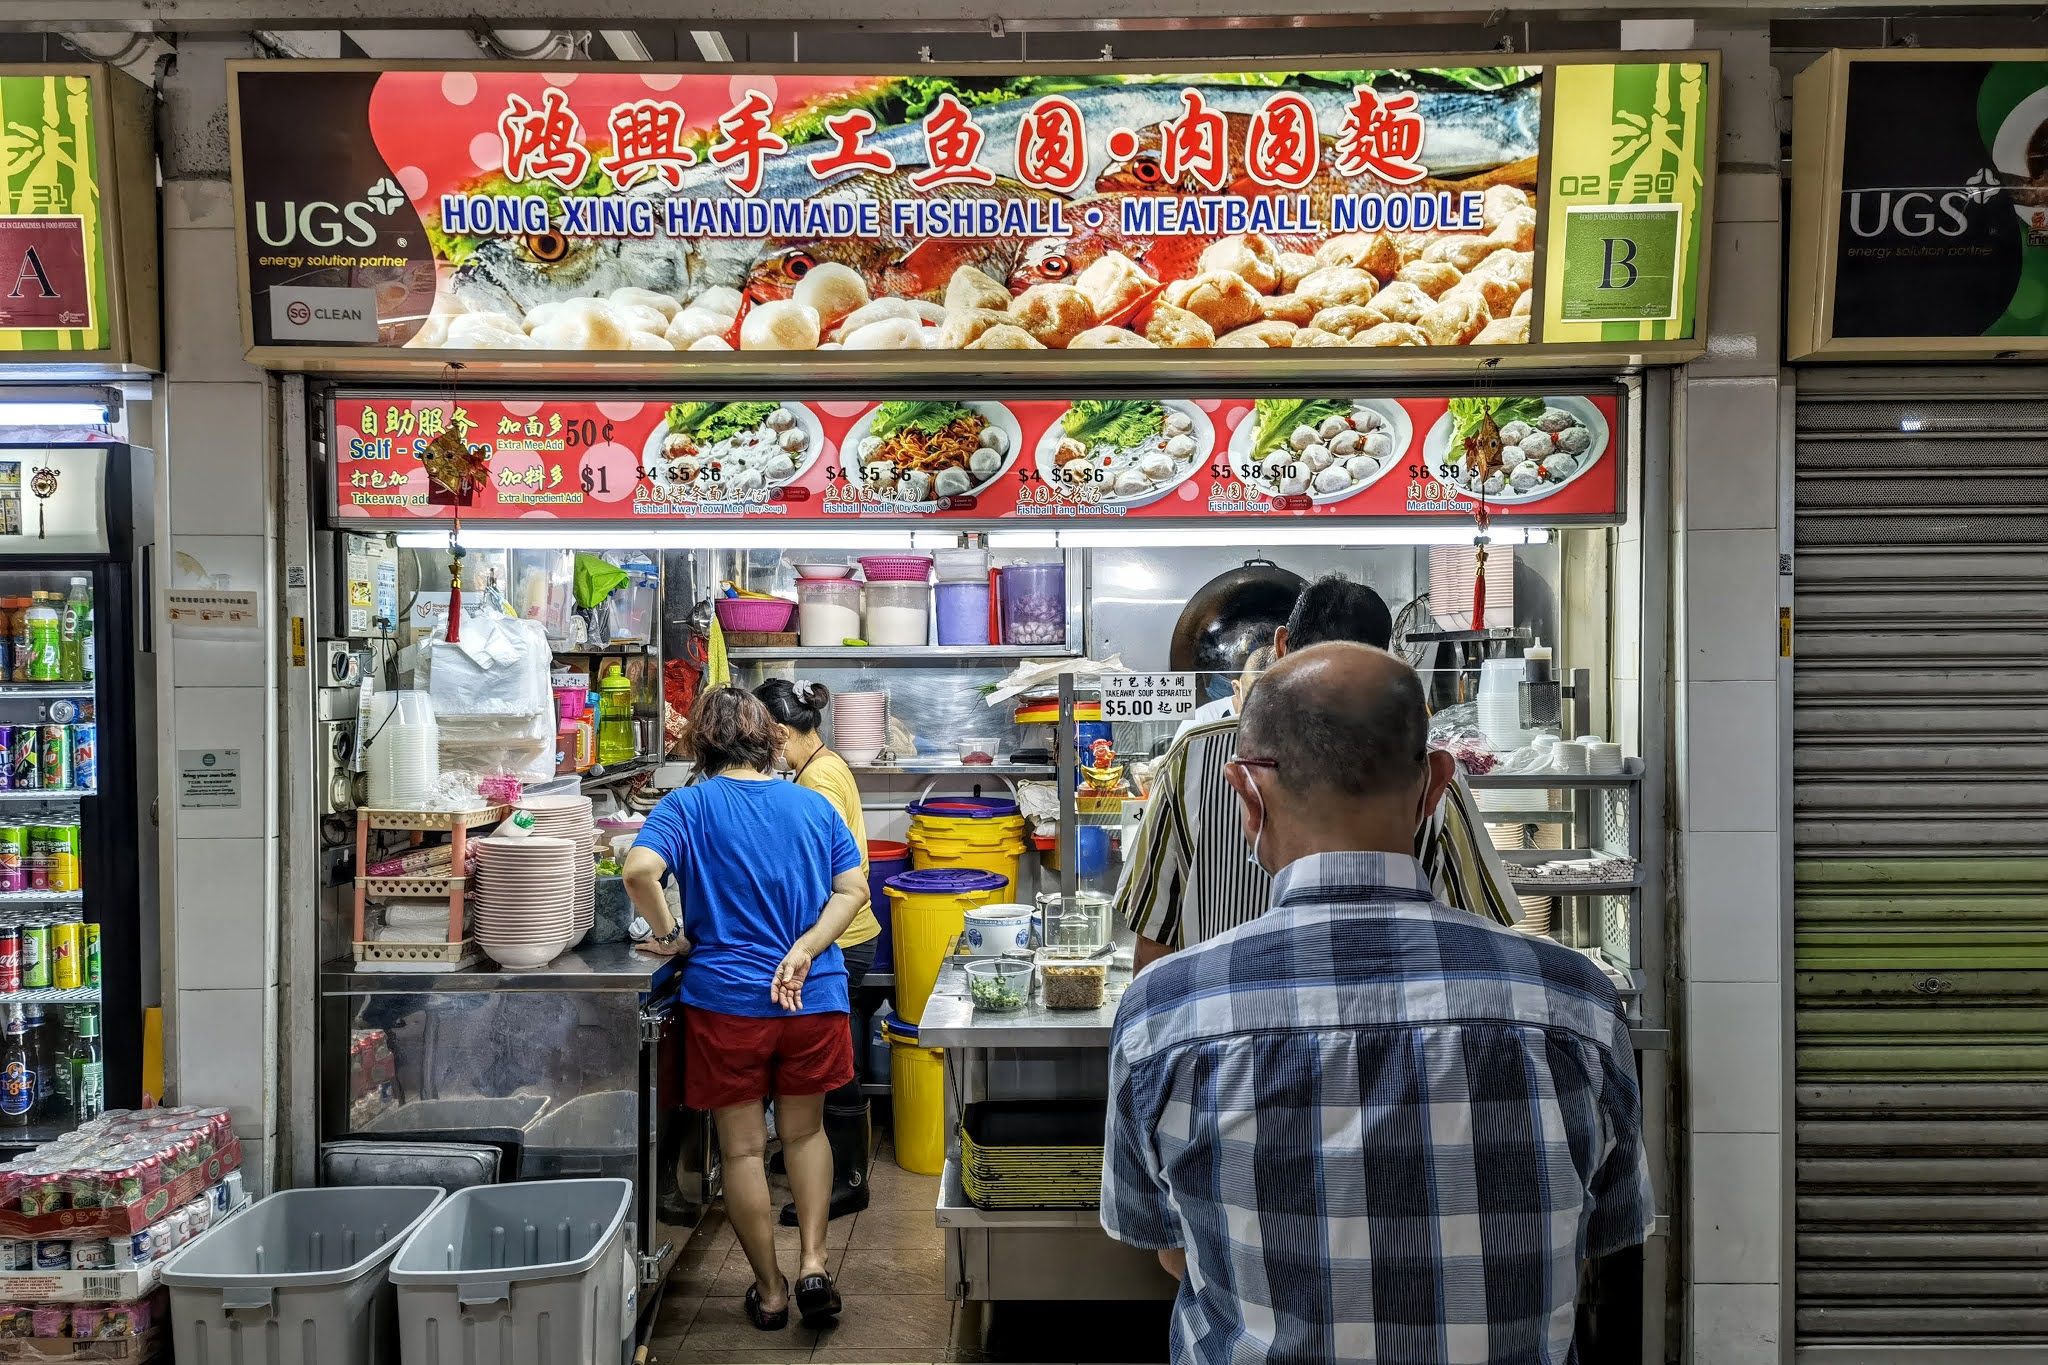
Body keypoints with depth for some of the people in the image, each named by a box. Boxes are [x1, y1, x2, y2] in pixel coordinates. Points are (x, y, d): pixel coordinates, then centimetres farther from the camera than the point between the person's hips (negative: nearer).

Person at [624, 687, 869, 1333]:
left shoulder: (688, 806, -5)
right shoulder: (814, 804, 5)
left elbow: (640, 870, -23)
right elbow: (853, 889, -2)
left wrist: (672, 936, -9)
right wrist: (802, 953, -9)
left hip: (726, 998, -2)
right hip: (814, 998, 3)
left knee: (743, 1147, 12)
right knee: (805, 1132, 22)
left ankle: (769, 1290, 21)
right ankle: (812, 1262, 11)